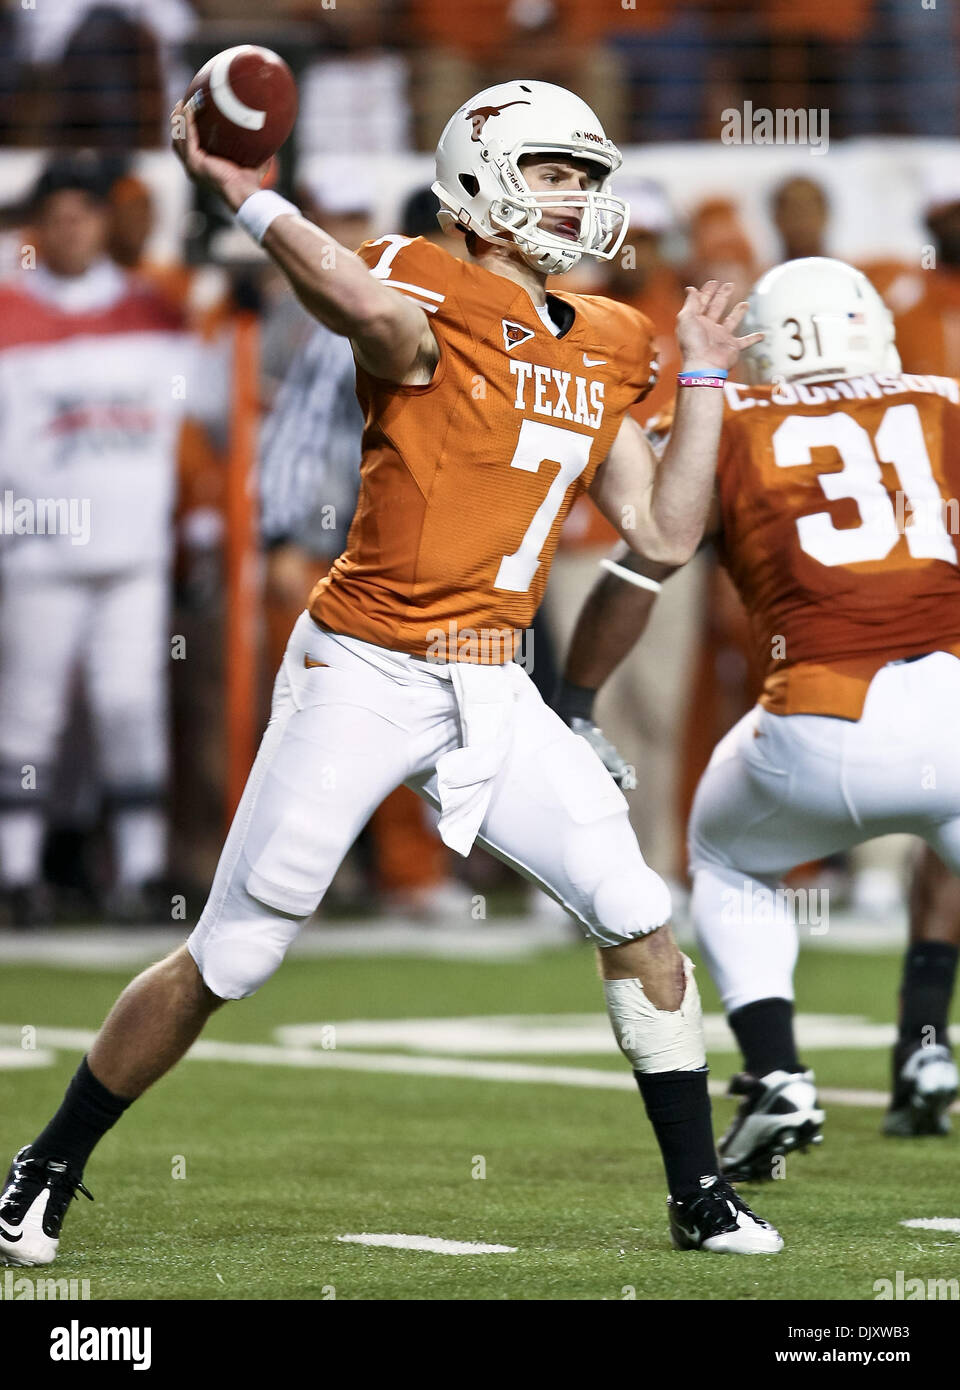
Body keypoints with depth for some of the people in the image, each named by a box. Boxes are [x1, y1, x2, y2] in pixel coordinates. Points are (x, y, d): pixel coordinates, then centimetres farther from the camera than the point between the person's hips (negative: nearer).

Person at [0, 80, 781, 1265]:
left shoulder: (603, 351, 11)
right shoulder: (431, 306, -11)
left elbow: (664, 536, 11)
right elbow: (372, 310, -37)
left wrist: (702, 383, 11)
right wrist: (239, 193, -37)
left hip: (492, 693, 6)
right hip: (364, 675, -6)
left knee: (638, 920, -2)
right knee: (228, 961, -1)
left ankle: (699, 1195, 12)